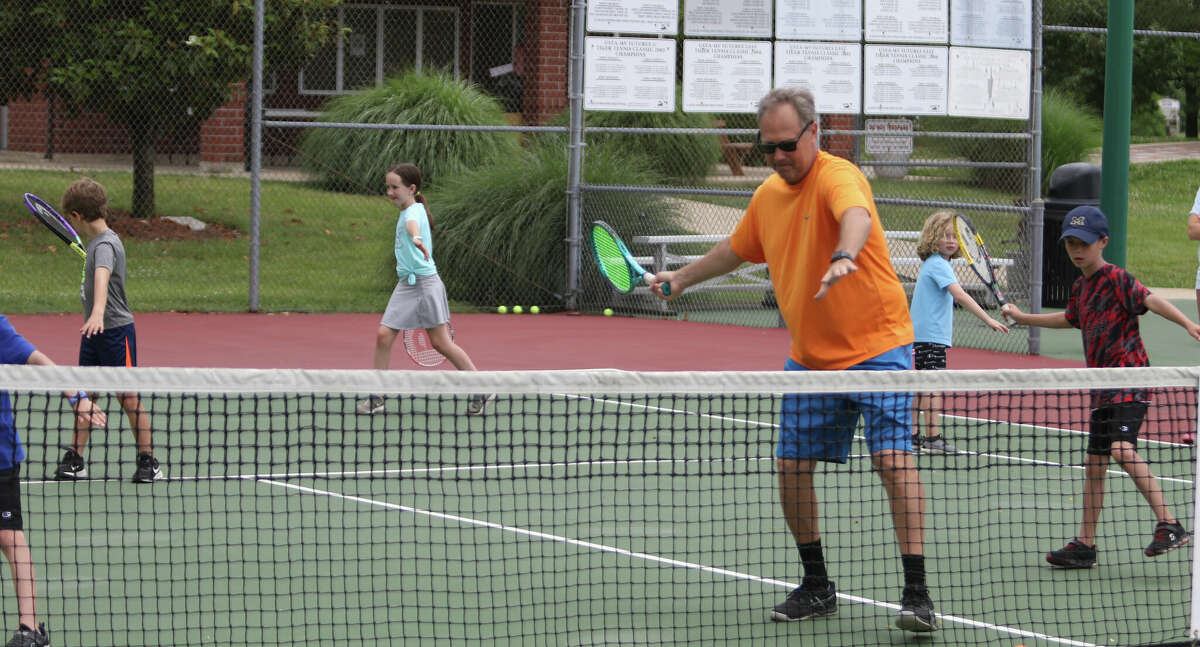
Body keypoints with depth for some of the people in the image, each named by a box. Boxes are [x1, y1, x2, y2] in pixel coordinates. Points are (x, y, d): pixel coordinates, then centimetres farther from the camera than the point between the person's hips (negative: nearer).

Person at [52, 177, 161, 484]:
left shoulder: (105, 244, -22)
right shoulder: (95, 242, 7)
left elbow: (102, 277, -40)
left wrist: (98, 312, -54)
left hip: (116, 329, -9)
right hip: (93, 332, 9)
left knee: (128, 398, -1)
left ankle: (148, 461, 8)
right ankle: (74, 459, 12)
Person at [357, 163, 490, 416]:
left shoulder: (415, 210, -13)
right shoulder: (406, 212, 15)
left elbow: (412, 225, -39)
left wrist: (416, 239, -61)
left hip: (424, 282, -9)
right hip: (406, 285, 9)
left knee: (441, 343, -4)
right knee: (384, 335, -2)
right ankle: (376, 397, 2)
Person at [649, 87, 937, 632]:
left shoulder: (836, 178, -17)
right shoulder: (768, 195, 8)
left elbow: (856, 216, -42)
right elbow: (736, 250, 30)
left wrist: (844, 257, -63)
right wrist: (682, 278, 37)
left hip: (875, 347, -7)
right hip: (810, 358, 7)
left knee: (893, 459, -18)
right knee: (790, 467, 4)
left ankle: (916, 593, -16)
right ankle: (817, 587, 21)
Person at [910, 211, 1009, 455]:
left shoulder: (931, 263, 15)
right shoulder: (938, 264, -16)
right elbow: (960, 295, -27)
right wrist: (988, 320, -31)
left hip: (920, 334, 10)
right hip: (932, 334, -10)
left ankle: (914, 435, 15)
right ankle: (933, 437, -15)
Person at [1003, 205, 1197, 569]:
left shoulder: (1116, 280, -10)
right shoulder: (1081, 286, 15)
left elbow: (1151, 300, -24)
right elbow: (1070, 319, 36)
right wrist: (1023, 318, 43)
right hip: (1103, 385, 9)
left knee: (1122, 449, -26)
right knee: (1094, 463, 12)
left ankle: (1169, 525, -26)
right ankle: (1085, 546, 20)